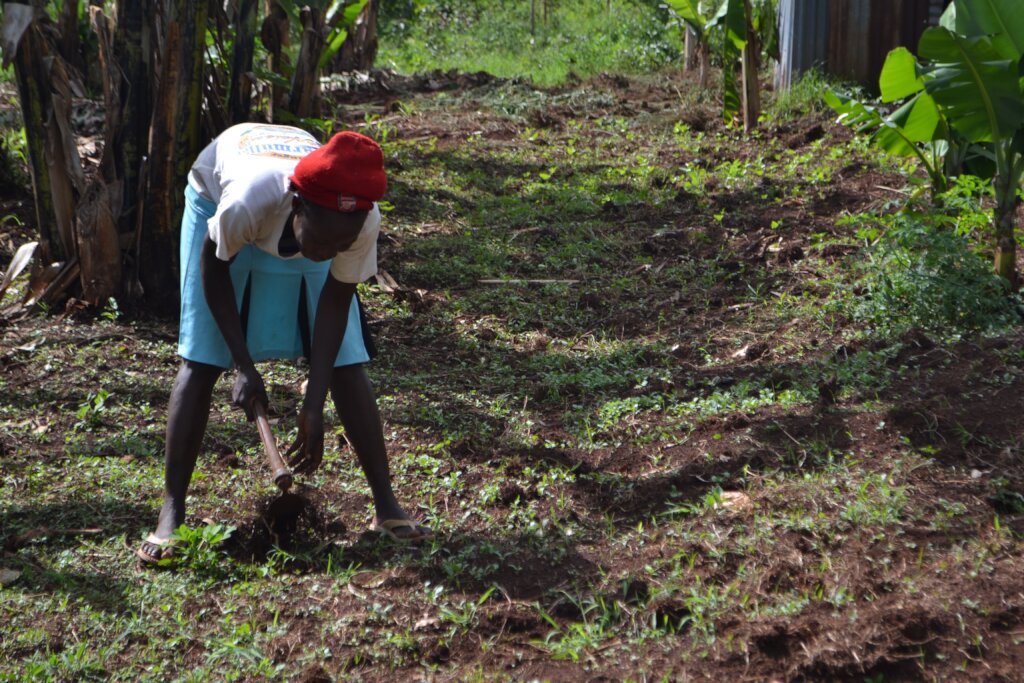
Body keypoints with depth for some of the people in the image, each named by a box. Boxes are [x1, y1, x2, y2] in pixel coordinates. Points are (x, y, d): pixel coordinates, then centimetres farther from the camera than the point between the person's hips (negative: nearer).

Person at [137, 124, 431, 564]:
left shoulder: (363, 220, -37)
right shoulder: (247, 201, -45)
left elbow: (336, 299, -20)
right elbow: (214, 267, -22)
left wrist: (314, 406, -22)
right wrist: (244, 367, -24)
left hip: (301, 221, 2)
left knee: (345, 362, -7)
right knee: (201, 361, -9)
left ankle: (386, 506, 1)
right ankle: (171, 513, -2)